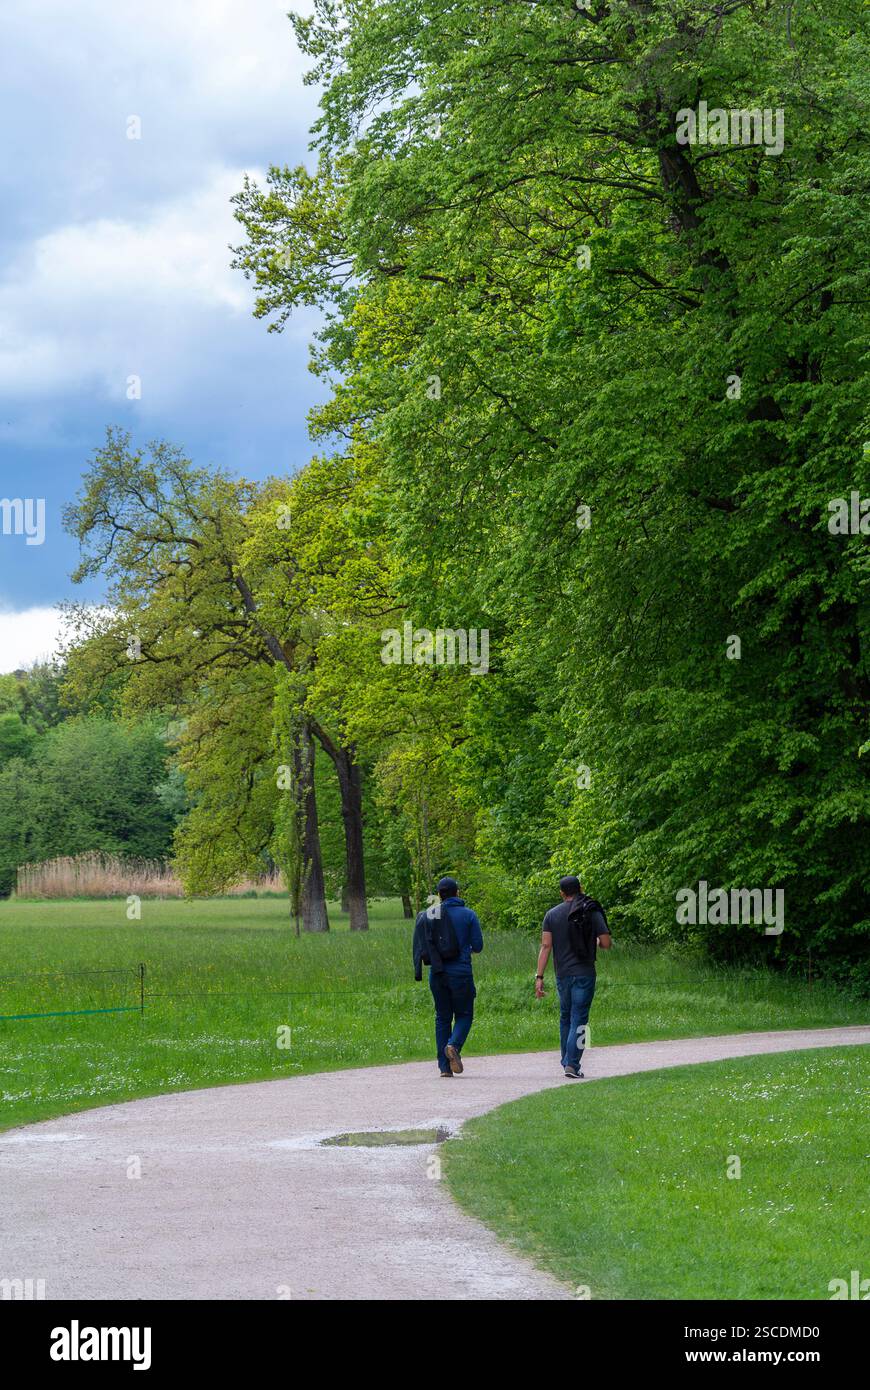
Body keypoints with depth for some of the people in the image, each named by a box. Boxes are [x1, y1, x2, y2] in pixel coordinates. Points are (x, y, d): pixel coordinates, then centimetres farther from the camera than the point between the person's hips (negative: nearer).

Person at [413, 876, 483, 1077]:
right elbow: (478, 946, -2)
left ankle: (445, 1067, 3)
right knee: (464, 1015, 9)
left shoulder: (427, 916, 5)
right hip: (461, 972, -3)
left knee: (442, 1017, 9)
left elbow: (419, 946, 2)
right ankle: (454, 1045, -20)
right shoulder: (468, 915, -3)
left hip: (437, 973, 3)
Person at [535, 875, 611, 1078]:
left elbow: (545, 946, -2)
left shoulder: (552, 914, 4)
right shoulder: (592, 913, -3)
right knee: (579, 1019, -3)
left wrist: (539, 977, -4)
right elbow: (607, 944, -6)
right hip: (584, 973, -3)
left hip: (562, 974, 3)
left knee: (565, 1018, 18)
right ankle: (572, 1065, -12)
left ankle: (566, 1062, 22)